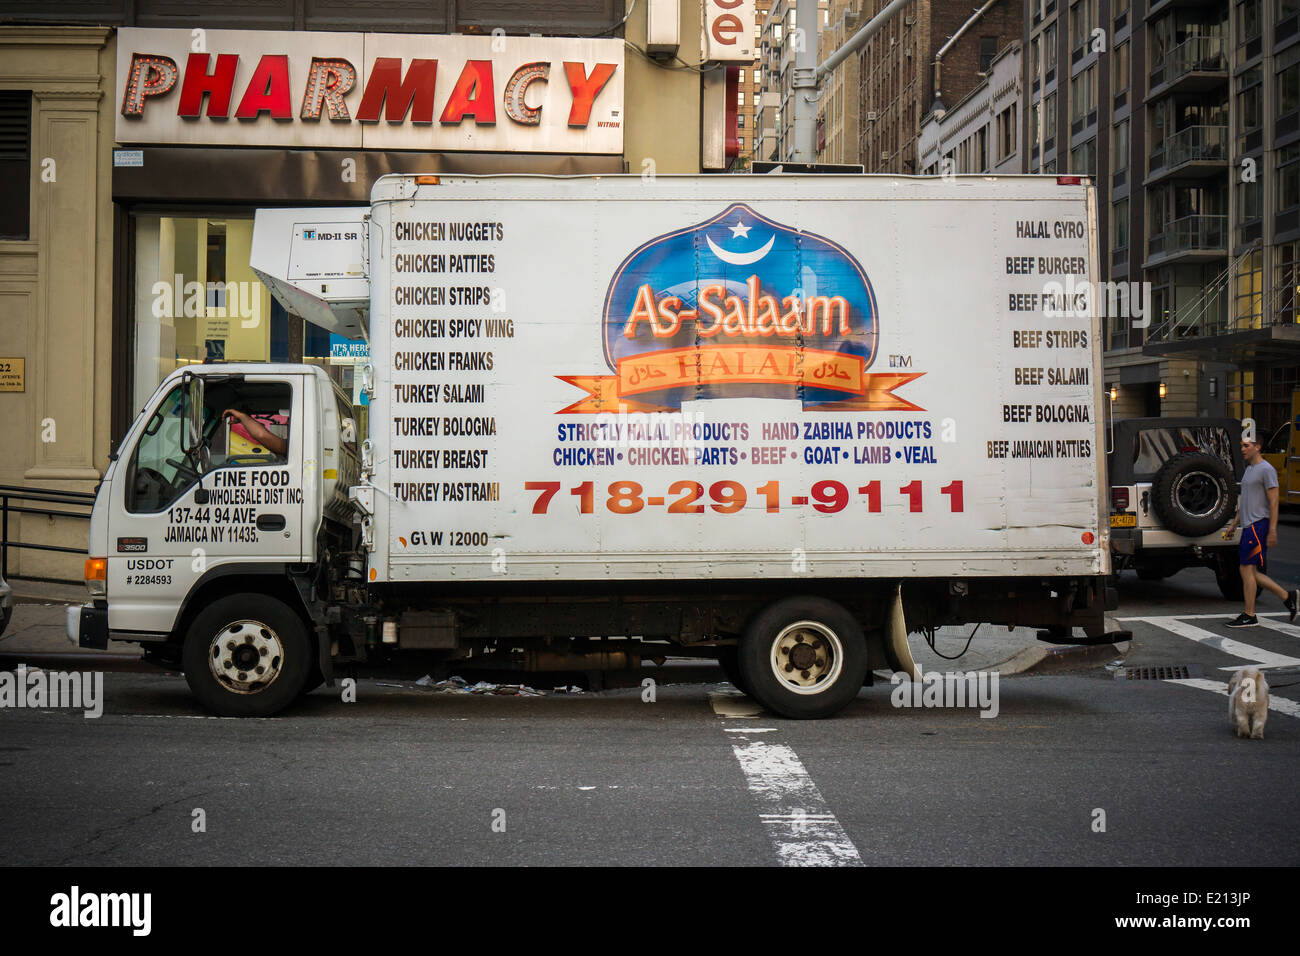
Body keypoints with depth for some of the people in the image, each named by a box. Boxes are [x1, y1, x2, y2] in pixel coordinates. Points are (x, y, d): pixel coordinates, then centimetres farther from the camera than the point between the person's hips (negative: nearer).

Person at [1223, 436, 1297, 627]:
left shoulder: (1266, 470, -9)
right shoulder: (1249, 469, 20)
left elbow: (1274, 502, -14)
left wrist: (1272, 530, -19)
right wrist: (1233, 523, 25)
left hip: (1259, 525, -10)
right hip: (1249, 526, 10)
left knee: (1247, 569, -9)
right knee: (1249, 571, 8)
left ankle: (1249, 616, -5)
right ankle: (1287, 596, 17)